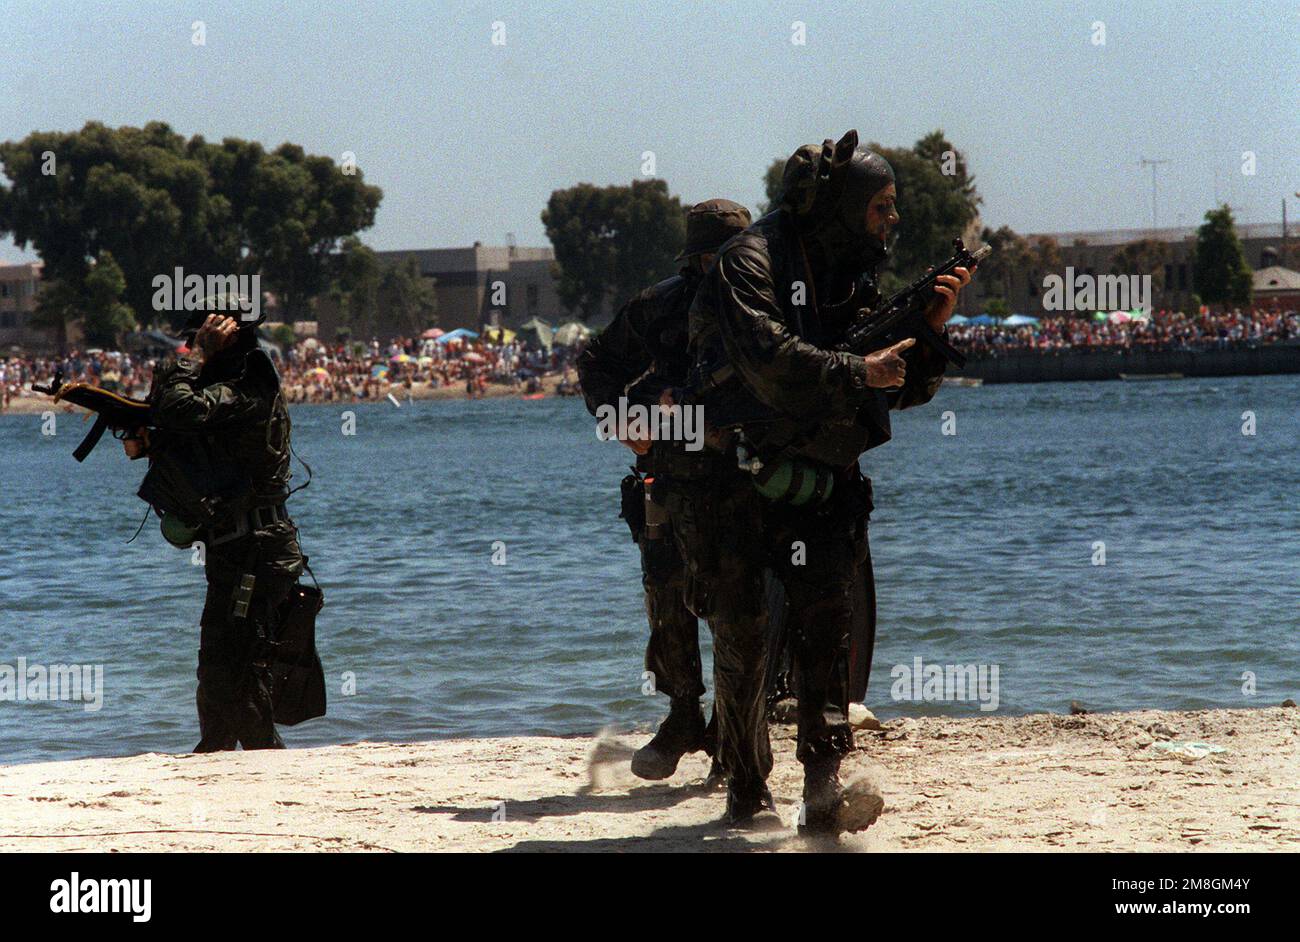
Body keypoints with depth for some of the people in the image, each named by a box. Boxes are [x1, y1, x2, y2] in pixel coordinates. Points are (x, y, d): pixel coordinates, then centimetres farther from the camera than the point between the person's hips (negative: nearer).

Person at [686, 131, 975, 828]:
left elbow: (904, 390, 17)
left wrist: (931, 329, 2)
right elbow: (769, 361, -23)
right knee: (740, 640, 4)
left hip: (822, 490, 5)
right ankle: (745, 787, 19)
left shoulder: (856, 281, 15)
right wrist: (858, 372, -19)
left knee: (830, 621, -14)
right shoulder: (751, 261, -7)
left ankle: (824, 777, -21)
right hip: (741, 489, -5)